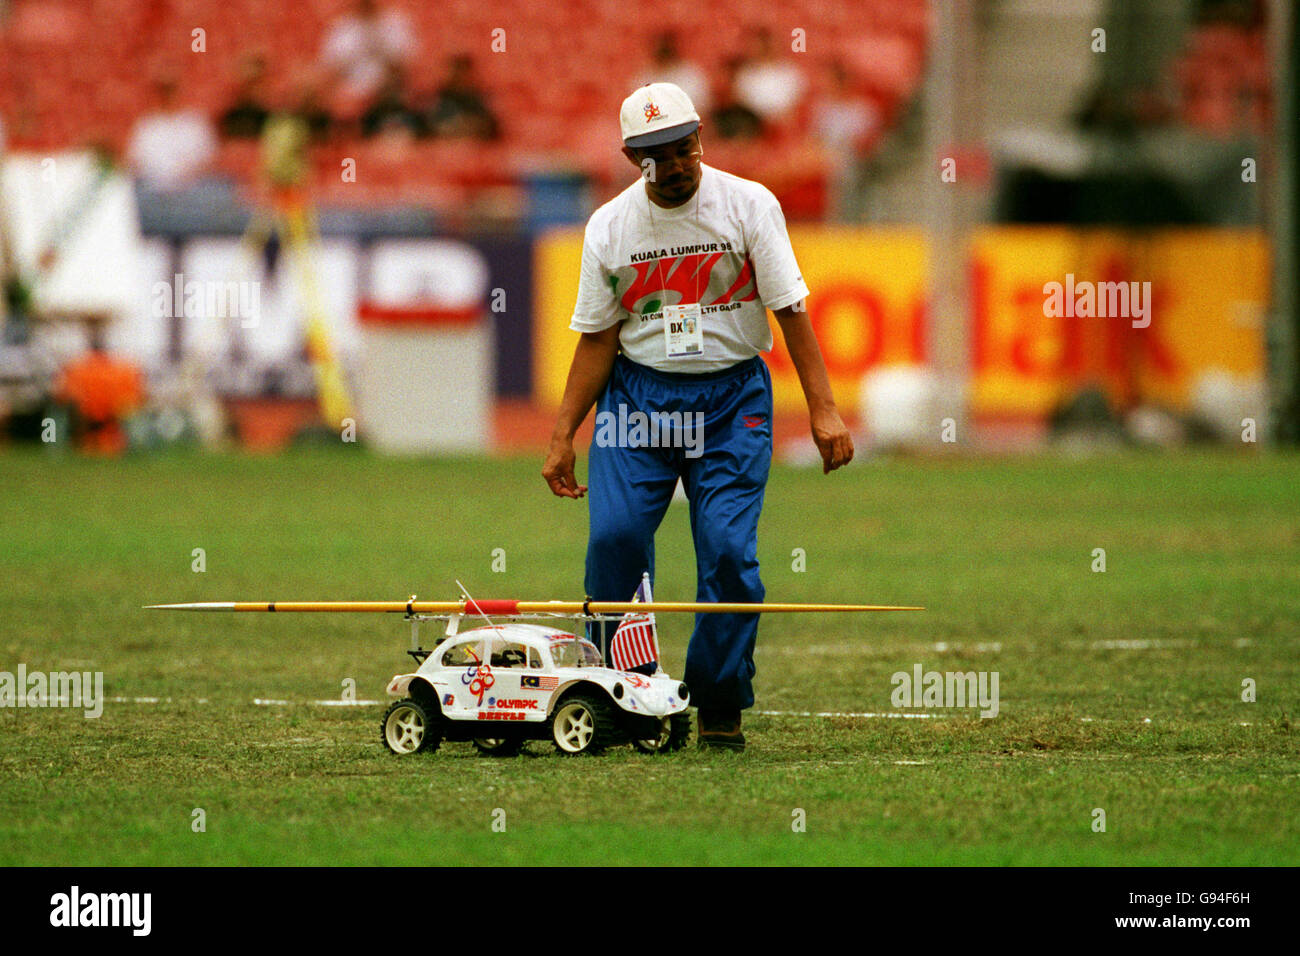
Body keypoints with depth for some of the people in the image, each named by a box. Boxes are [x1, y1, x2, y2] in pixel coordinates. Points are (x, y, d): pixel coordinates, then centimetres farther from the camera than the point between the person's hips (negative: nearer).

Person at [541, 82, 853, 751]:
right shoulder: (608, 226, 2)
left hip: (732, 400, -1)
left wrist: (823, 409, -11)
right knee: (614, 534, -15)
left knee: (729, 550, -12)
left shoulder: (749, 205, -3)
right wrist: (563, 438, 2)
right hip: (637, 393, 1)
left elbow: (790, 311, -4)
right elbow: (596, 339, 6)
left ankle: (720, 708, 1)